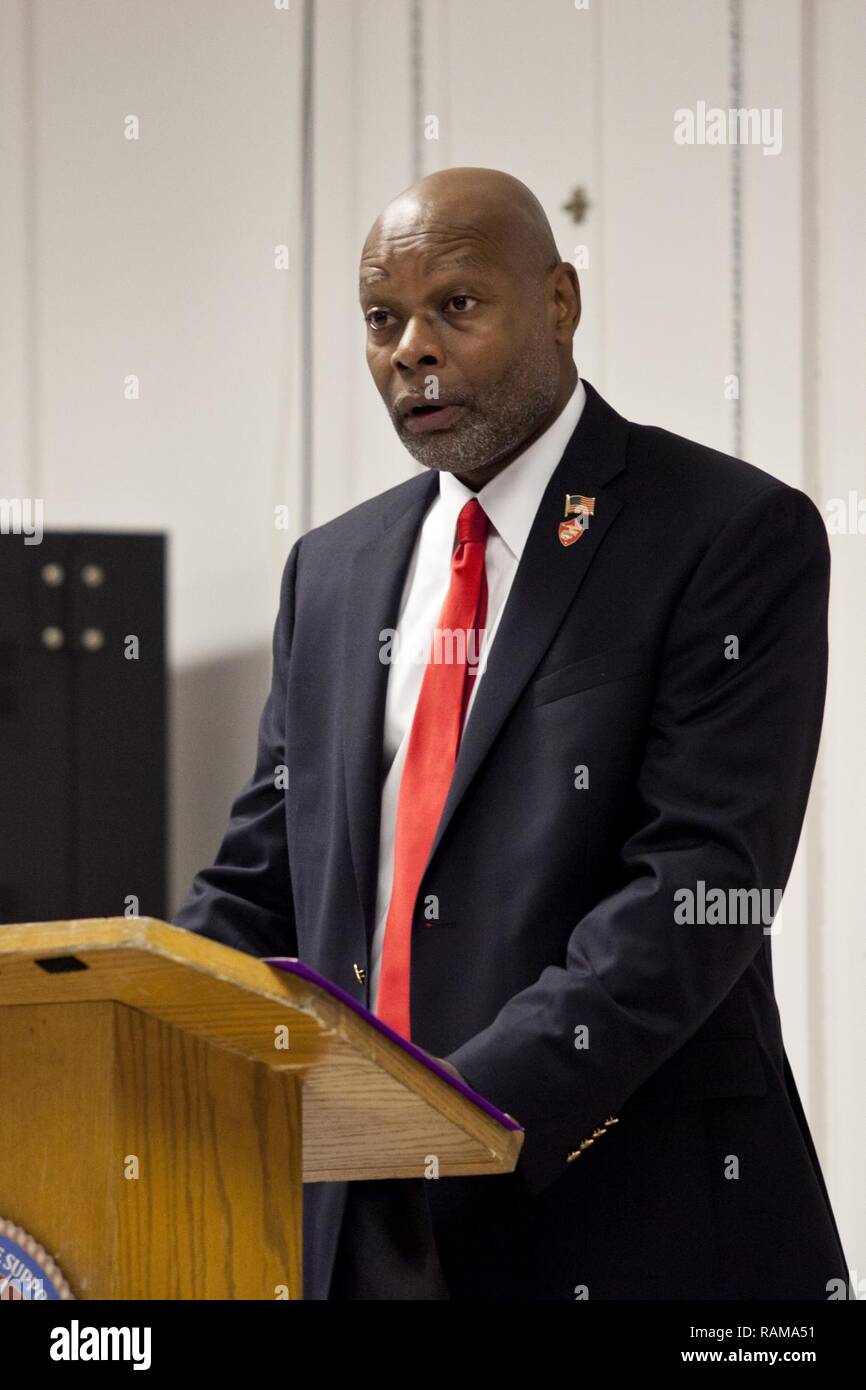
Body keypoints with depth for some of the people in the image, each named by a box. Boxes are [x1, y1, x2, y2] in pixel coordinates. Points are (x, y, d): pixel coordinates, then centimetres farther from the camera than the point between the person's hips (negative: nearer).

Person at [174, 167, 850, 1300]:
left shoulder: (737, 536, -6)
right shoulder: (335, 570, 15)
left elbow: (702, 881, -15)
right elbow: (263, 884, 14)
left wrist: (477, 1102, -25)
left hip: (625, 1223, -5)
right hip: (360, 1219, 5)